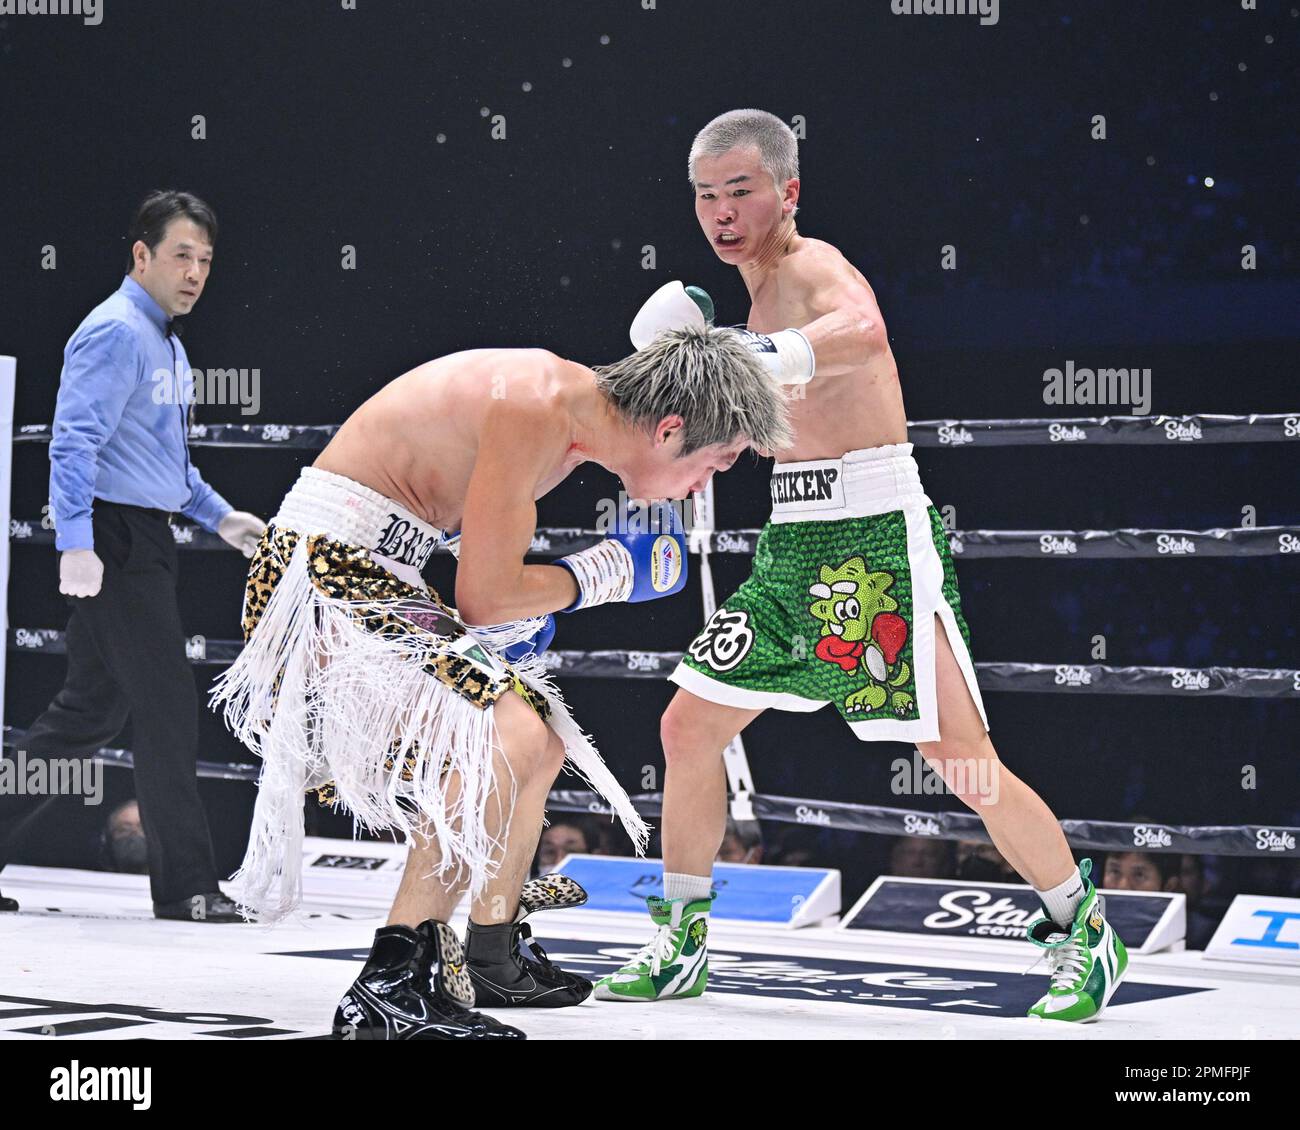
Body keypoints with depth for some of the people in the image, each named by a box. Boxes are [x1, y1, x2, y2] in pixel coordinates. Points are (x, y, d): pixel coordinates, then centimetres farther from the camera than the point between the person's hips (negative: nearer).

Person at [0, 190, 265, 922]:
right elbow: (75, 442, -21)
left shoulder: (165, 341, 19)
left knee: (96, 706, 12)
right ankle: (186, 884, -3)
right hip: (114, 539, -10)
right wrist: (76, 545, -29)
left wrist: (218, 516, 25)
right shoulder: (116, 332, -13)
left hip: (147, 540, 10)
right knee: (168, 705, -8)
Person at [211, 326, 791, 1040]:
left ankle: (493, 955, 35)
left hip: (378, 579, 11)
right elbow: (484, 599, -22)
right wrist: (607, 571, -8)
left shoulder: (577, 404, 6)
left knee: (544, 741, 21)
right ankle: (390, 988, -26)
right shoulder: (539, 404, -24)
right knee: (508, 734, -27)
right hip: (323, 578, -11)